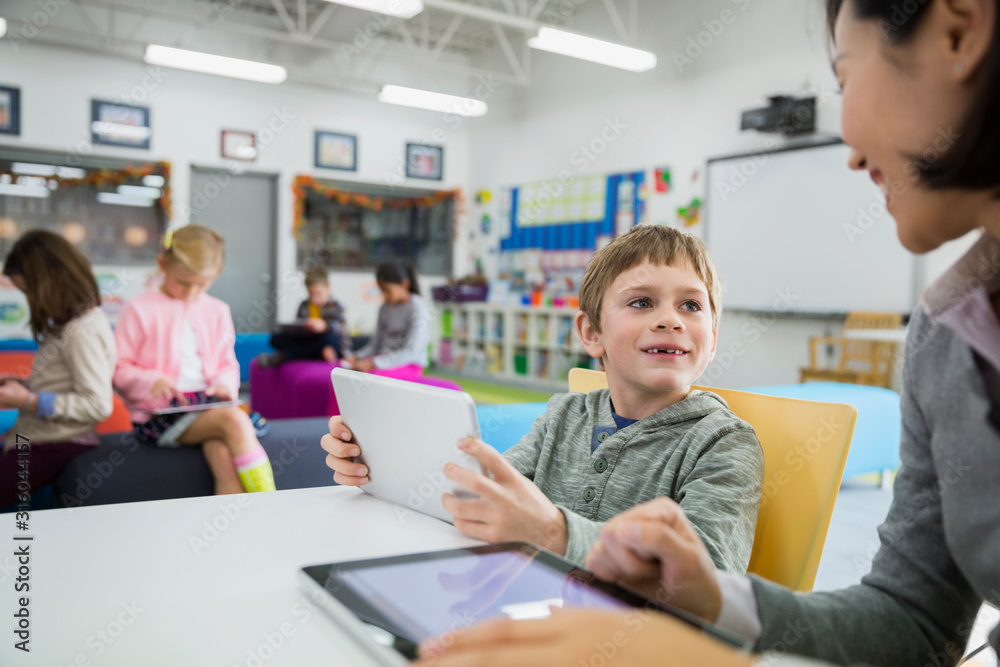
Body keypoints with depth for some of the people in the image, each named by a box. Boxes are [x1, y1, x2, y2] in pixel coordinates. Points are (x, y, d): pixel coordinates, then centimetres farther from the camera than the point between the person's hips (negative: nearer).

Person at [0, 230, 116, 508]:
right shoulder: (70, 322, 12)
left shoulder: (82, 331, -17)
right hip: (32, 438, 9)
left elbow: (98, 405, -22)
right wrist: (25, 385, 7)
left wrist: (29, 401, -18)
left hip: (55, 447, -9)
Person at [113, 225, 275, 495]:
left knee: (224, 455, -30)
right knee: (234, 420, -30)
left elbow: (227, 363, 22)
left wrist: (224, 382, -1)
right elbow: (119, 369, 1)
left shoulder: (217, 311, 16)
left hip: (207, 403, 4)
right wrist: (152, 382, -18)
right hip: (159, 412, -4)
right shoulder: (140, 309, 2)